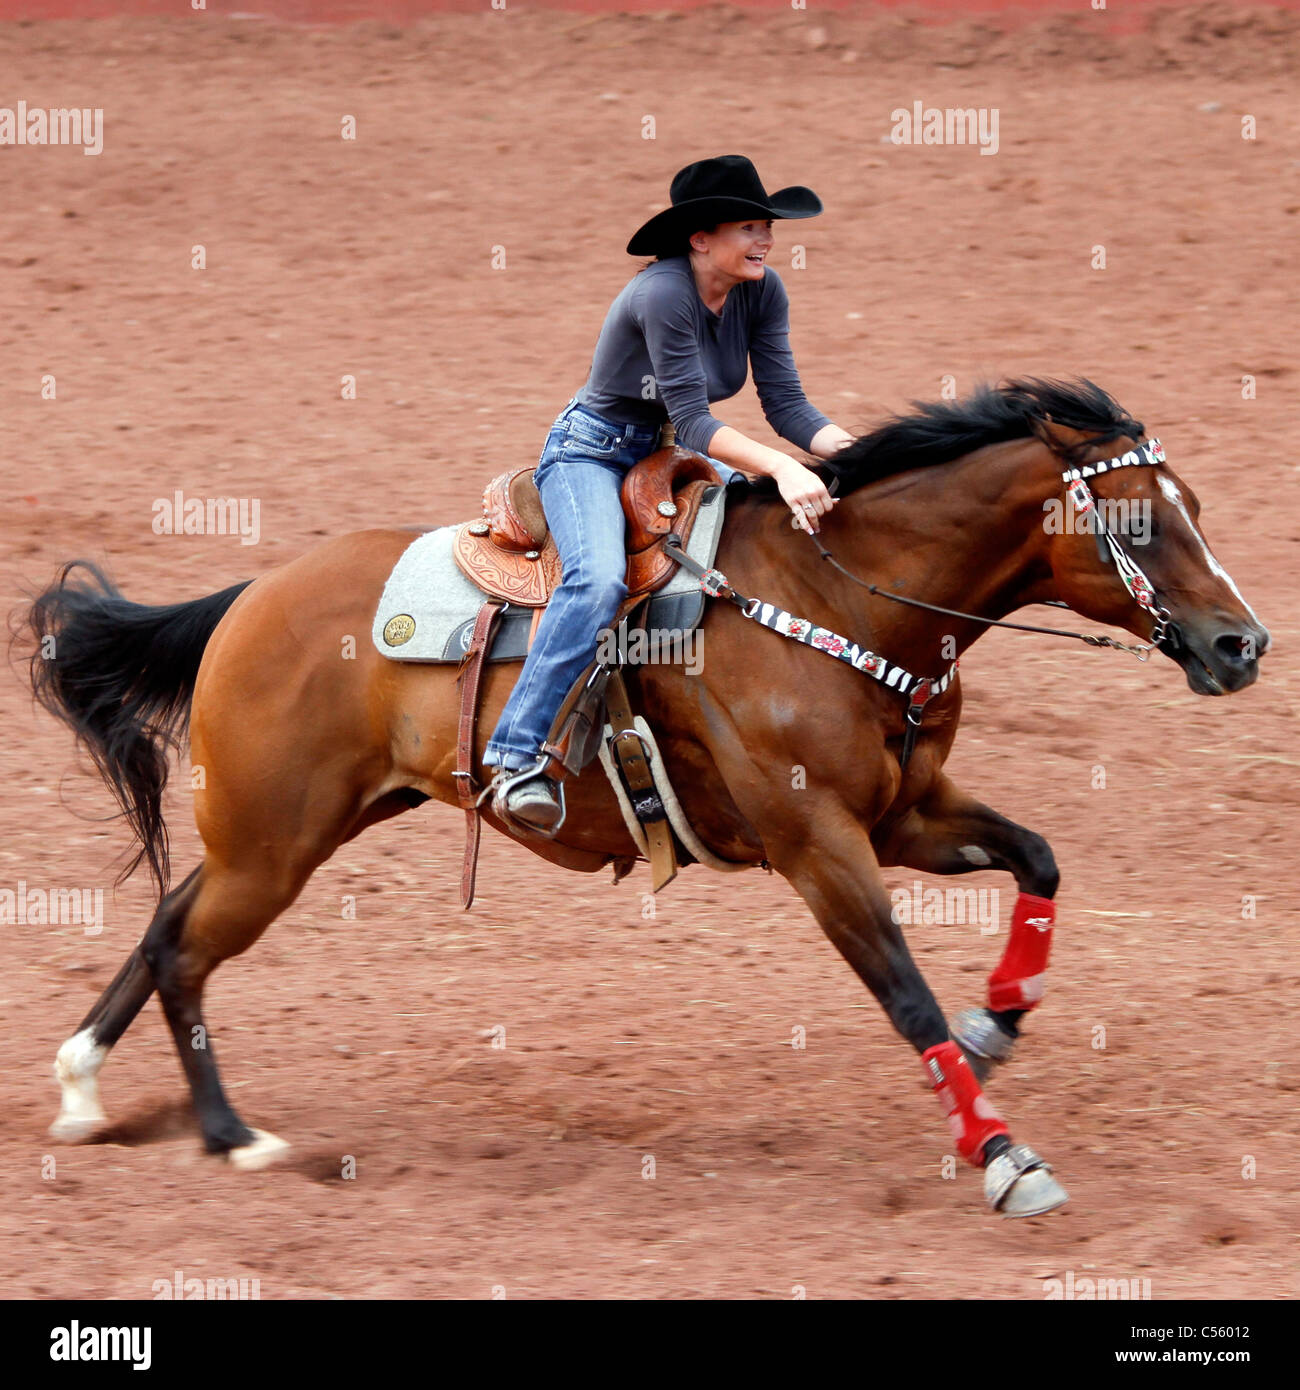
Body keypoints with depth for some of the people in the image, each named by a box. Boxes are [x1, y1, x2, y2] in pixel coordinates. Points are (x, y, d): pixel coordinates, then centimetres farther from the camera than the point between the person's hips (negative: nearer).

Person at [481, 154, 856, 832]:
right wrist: (783, 468, -43)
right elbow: (693, 422, -30)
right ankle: (519, 758, -32)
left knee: (811, 522, -4)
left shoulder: (762, 292, -6)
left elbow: (787, 406, -6)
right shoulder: (663, 292, -27)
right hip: (591, 452, -8)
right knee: (599, 578, -34)